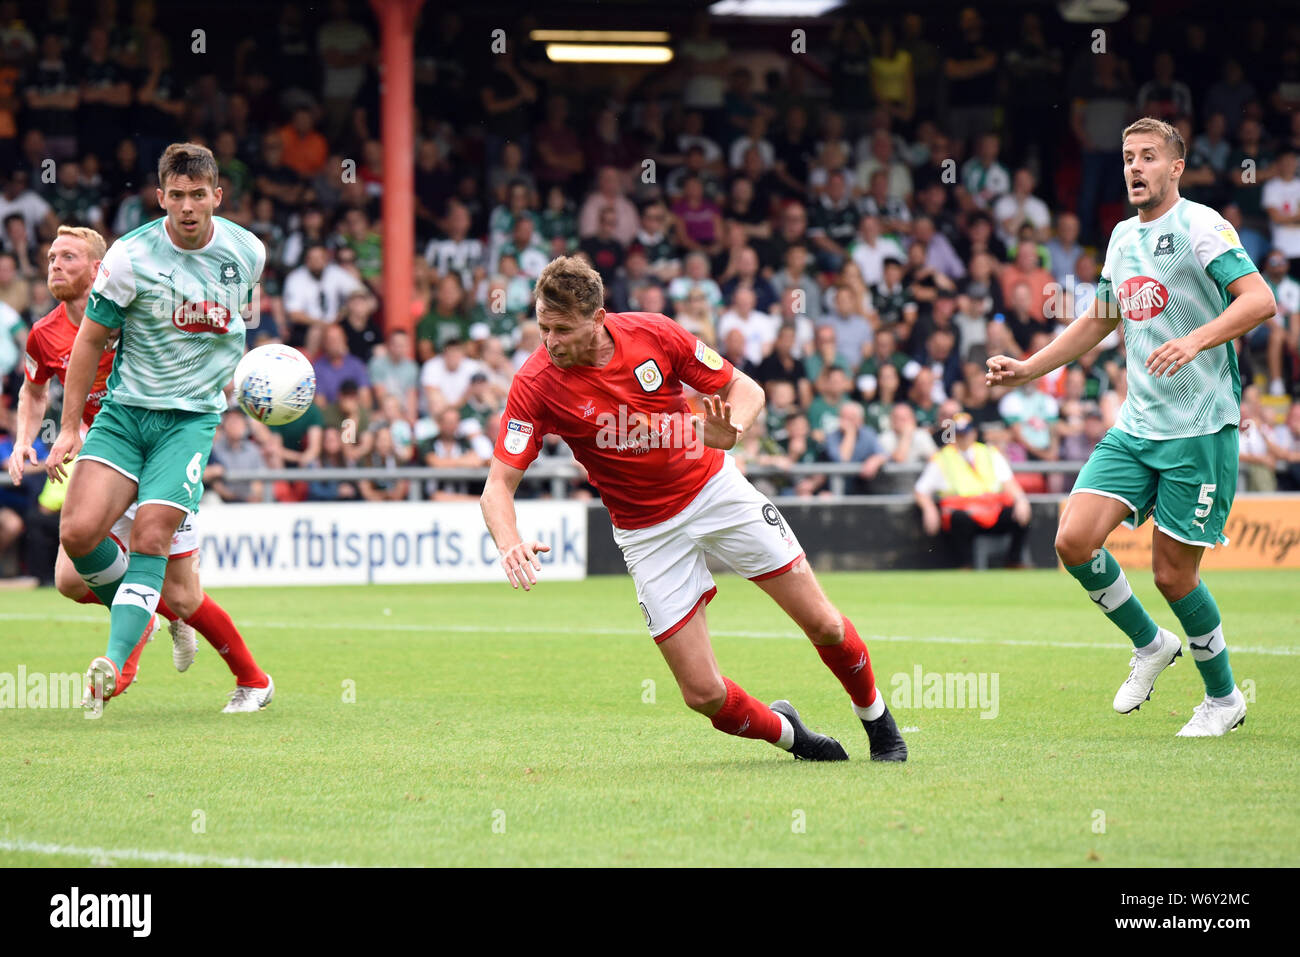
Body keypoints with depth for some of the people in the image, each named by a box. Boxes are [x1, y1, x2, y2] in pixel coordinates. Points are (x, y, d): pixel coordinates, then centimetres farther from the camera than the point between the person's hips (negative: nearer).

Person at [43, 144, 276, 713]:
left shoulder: (248, 252, -1)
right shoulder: (130, 256, -9)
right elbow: (90, 340, 1)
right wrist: (69, 427, 1)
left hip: (192, 416, 0)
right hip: (123, 411, 0)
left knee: (151, 538, -19)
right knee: (78, 531, -17)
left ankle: (114, 665, -26)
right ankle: (135, 613, 10)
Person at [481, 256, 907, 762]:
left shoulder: (652, 332, -16)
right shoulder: (535, 385, -20)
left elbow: (744, 388, -5)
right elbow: (498, 486, -20)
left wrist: (730, 428, -27)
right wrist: (510, 544, -41)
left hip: (714, 487, 1)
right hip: (647, 529, -1)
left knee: (823, 623, 2)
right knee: (703, 693, -8)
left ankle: (877, 717, 32)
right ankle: (782, 730, 24)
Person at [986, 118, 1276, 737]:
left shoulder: (1199, 225, -9)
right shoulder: (1122, 237, 14)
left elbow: (1259, 299, -19)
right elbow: (1099, 320, 28)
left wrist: (1196, 339, -33)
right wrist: (1029, 369, 22)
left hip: (1199, 429, -7)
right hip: (1135, 425, 7)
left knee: (1172, 572, -3)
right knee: (1074, 540, -8)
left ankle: (1223, 697, 18)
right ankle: (1150, 645, 16)